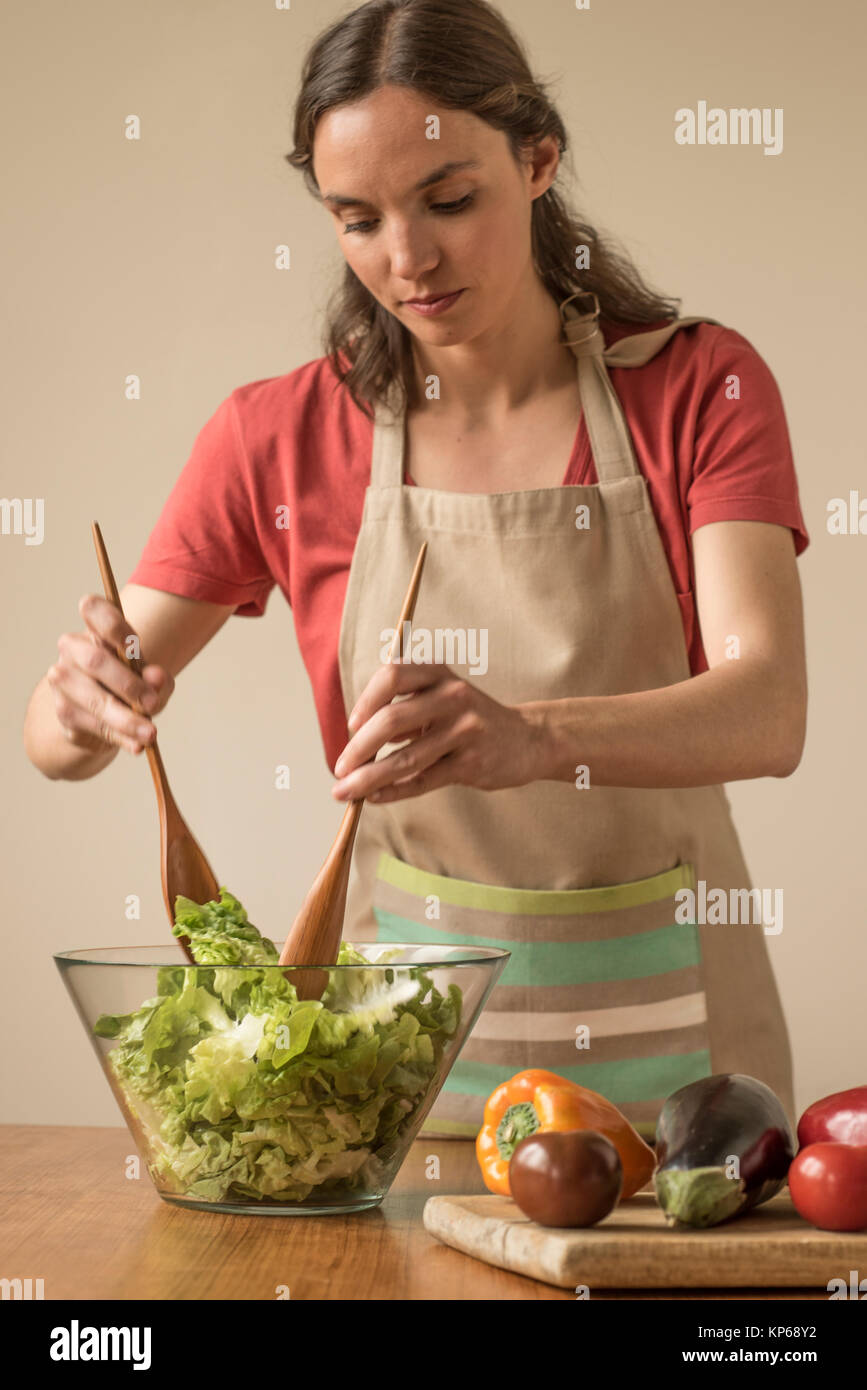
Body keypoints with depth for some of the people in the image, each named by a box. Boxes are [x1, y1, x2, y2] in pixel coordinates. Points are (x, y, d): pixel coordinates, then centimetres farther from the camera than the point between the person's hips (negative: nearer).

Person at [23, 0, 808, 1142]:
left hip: (668, 1029, 0)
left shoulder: (701, 386, -5)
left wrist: (533, 737, -39)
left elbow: (769, 714, -20)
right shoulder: (282, 437, -2)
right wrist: (83, 705, -26)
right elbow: (57, 739, -1)